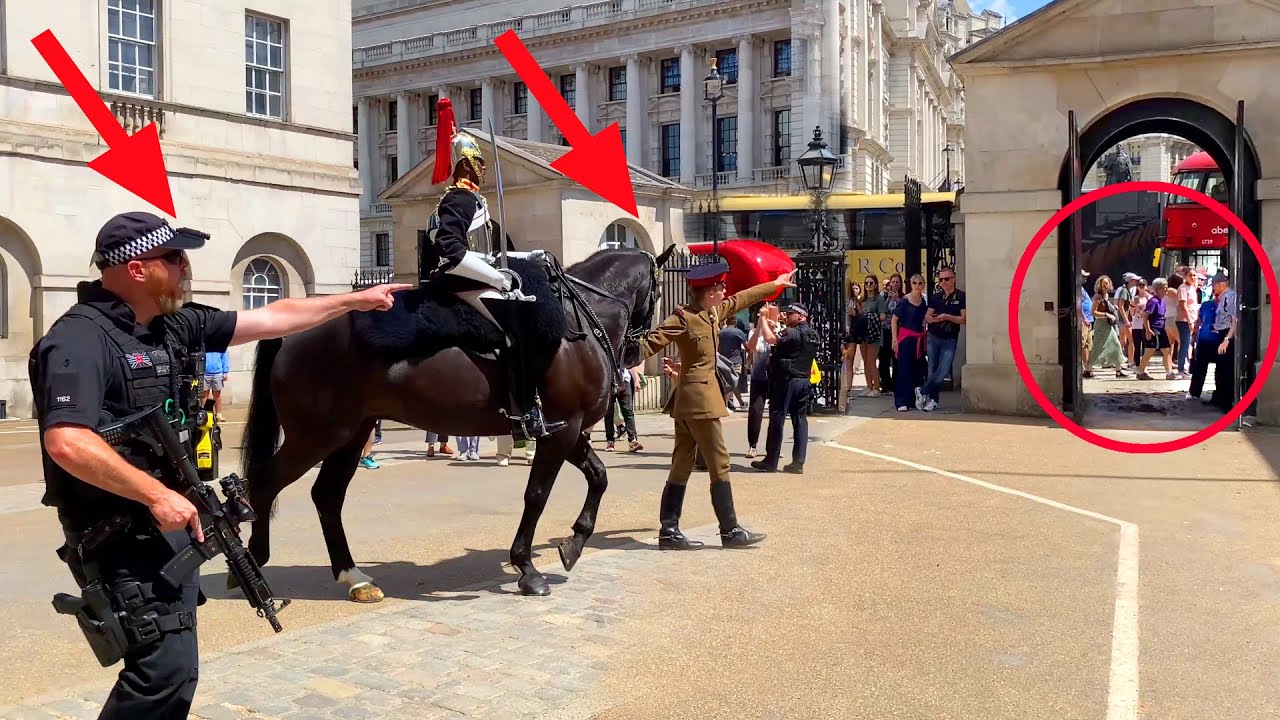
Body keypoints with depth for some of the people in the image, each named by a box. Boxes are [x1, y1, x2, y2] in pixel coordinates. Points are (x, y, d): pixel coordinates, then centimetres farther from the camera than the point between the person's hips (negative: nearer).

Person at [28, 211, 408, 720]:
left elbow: (272, 319, 15)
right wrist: (157, 494, -27)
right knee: (167, 666, -11)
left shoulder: (177, 326, 8)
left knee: (171, 664, 18)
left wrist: (356, 300, 18)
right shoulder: (81, 338, -18)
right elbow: (66, 443, -30)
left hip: (169, 522, 9)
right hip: (121, 534, -9)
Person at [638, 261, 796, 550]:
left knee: (682, 466, 8)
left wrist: (774, 284, 35)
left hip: (689, 400, 10)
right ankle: (730, 531, 5)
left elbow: (743, 299, 25)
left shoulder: (713, 313, 11)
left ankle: (669, 531, 11)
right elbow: (651, 344, -19)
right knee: (719, 464, -3)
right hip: (699, 399, -10)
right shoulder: (682, 318, -14)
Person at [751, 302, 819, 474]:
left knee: (777, 419, -1)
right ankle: (798, 463, 4)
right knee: (800, 420, 6)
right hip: (804, 381, 8)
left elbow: (770, 339, -24)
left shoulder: (794, 333, -14)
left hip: (787, 381, -8)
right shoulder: (812, 334, 12)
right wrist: (785, 323, 20)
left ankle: (771, 461, 4)